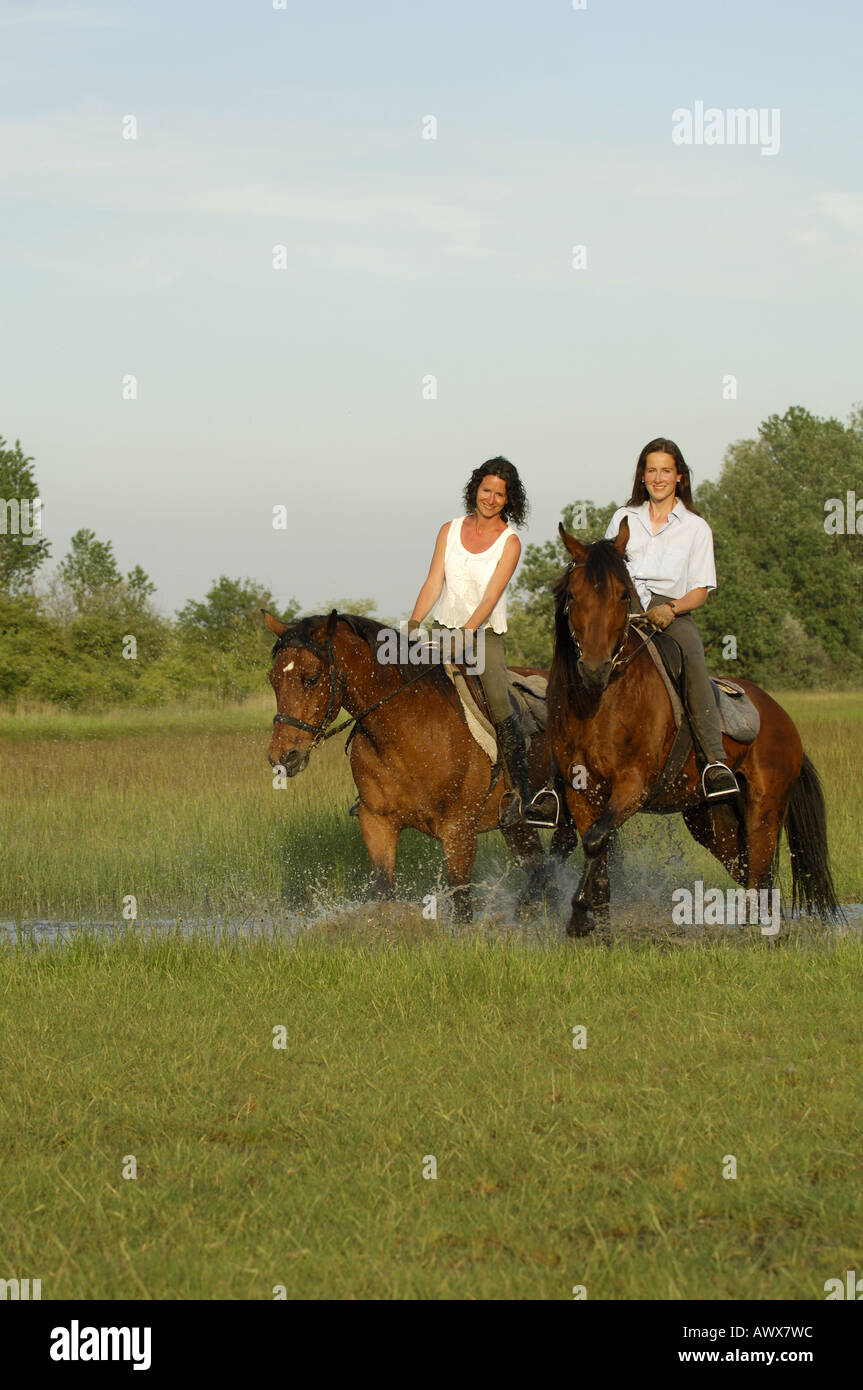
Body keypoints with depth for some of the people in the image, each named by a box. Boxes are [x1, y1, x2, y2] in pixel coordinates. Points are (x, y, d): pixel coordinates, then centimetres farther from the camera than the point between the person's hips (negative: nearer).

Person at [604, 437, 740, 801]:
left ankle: (715, 761, -42)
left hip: (674, 611, -2)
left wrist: (670, 608, -12)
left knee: (693, 662, -34)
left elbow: (700, 590, 9)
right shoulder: (623, 519, 22)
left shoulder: (696, 528, 15)